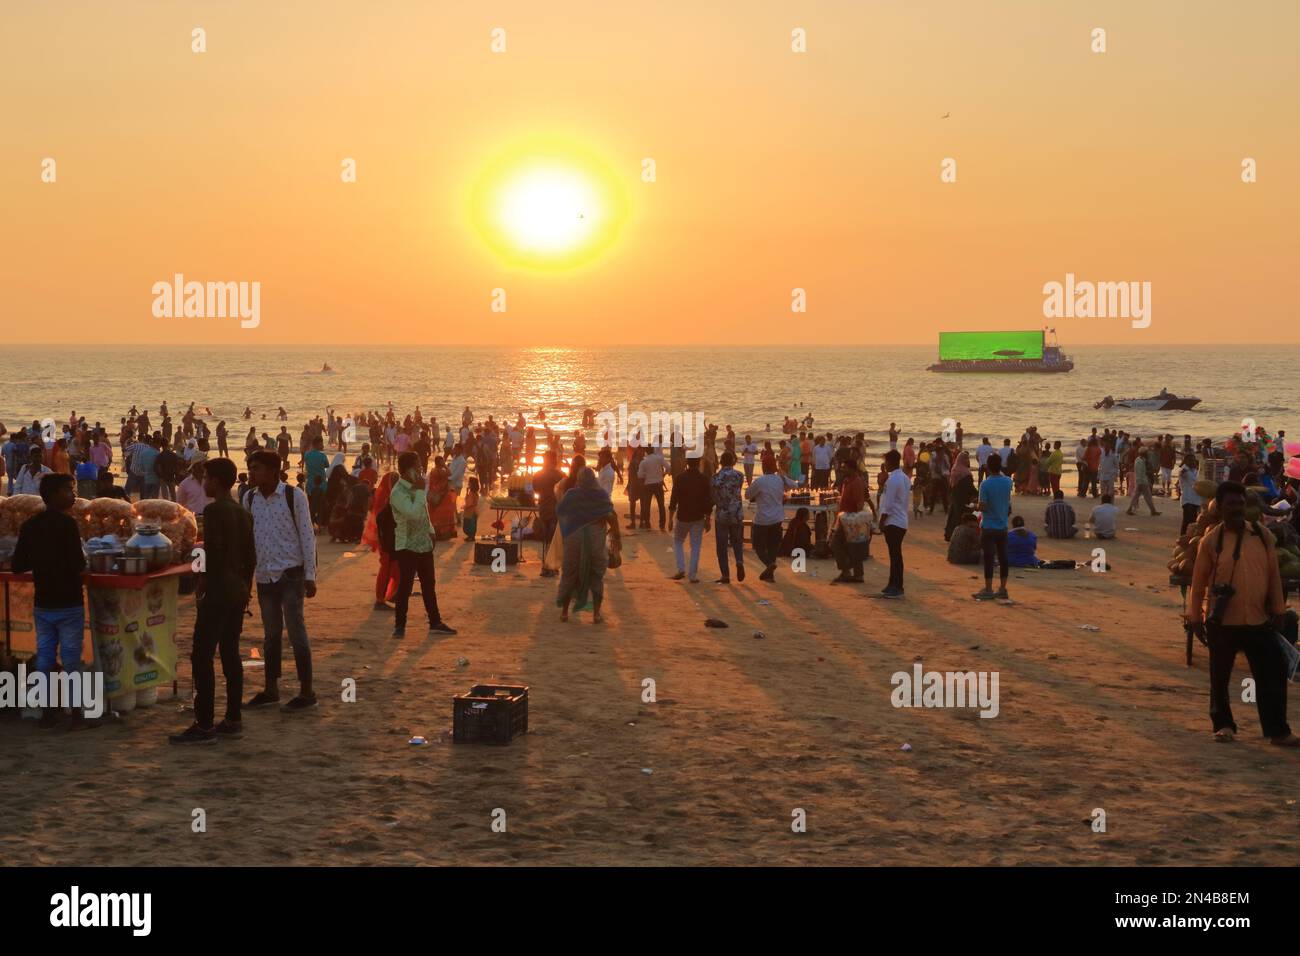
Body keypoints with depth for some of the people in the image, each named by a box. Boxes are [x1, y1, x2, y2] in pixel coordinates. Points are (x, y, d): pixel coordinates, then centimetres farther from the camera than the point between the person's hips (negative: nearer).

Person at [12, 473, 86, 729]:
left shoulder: (29, 526, 4)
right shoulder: (67, 523, -15)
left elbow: (18, 566, 7)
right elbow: (78, 564, -21)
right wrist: (84, 561, 1)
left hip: (43, 604, 5)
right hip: (69, 604, -5)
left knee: (44, 656, 10)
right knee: (71, 658, 2)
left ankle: (48, 712, 15)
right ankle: (77, 712, 9)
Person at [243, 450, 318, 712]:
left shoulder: (294, 496, -9)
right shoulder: (249, 498, 5)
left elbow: (307, 535, -8)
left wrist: (310, 575, -11)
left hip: (290, 573, -5)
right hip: (264, 575, 5)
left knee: (296, 631, -4)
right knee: (271, 633, 12)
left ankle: (306, 693, 1)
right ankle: (271, 690, 21)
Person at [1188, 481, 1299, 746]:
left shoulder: (1263, 536, 2)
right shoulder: (1211, 541, -6)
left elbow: (1274, 575, 7)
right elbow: (1199, 581, -1)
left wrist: (1278, 611, 6)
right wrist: (1194, 617, 0)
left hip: (1258, 621, 2)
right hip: (1222, 622, -2)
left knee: (1272, 675, 3)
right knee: (1220, 677, 8)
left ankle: (1277, 730, 12)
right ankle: (1223, 725, 25)